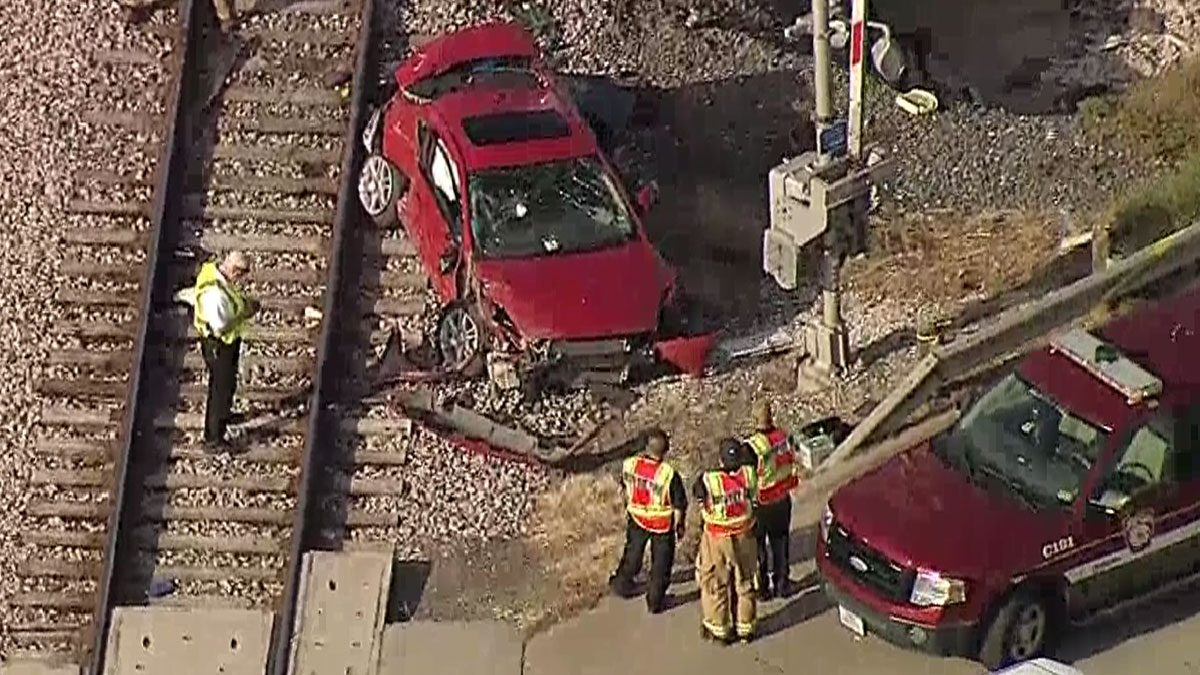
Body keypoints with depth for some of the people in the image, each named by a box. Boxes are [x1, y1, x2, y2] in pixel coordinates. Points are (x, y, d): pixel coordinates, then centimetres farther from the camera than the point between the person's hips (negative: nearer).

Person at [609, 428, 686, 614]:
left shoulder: (629, 465, -18)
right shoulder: (669, 474, -29)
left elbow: (625, 490, 2)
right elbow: (679, 504, -18)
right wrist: (679, 525, -1)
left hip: (636, 518, 4)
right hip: (662, 523, -3)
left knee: (633, 551, 28)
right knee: (661, 562, 15)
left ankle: (623, 584, 48)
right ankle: (655, 601, 27)